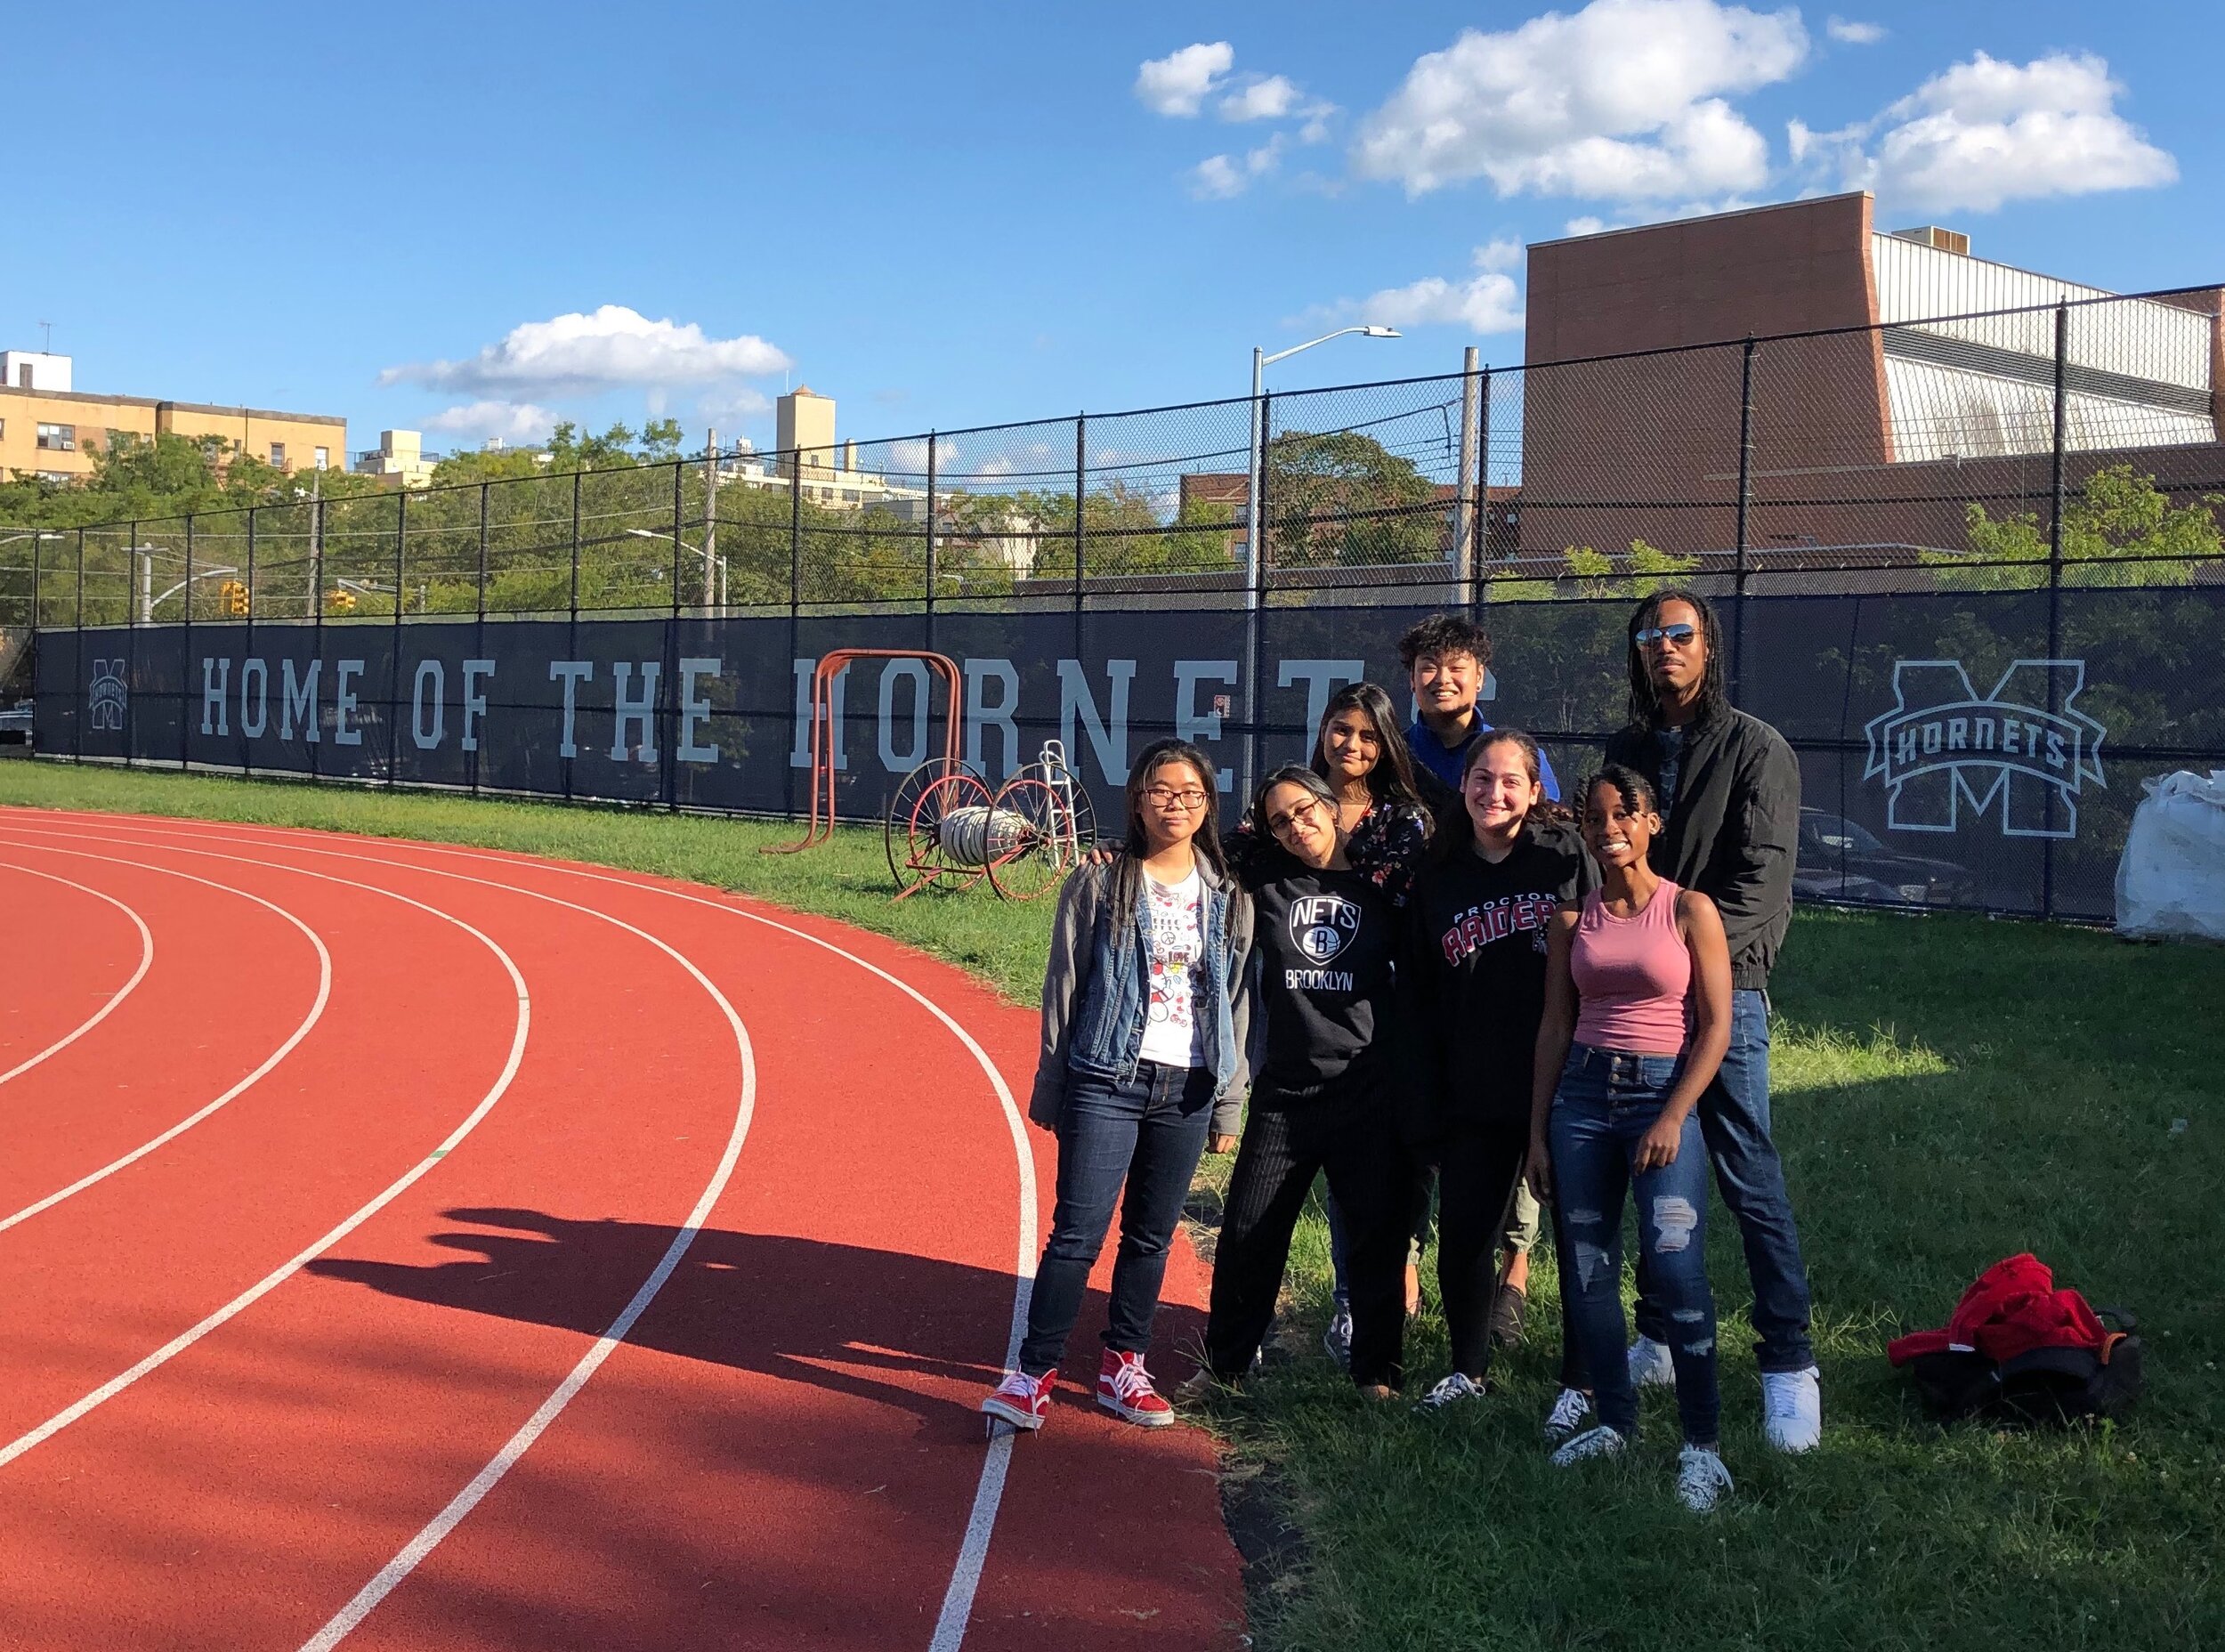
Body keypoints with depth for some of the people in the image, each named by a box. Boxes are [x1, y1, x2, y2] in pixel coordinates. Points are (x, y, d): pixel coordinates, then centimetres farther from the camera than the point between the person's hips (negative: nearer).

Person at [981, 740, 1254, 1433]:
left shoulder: (1229, 900, 7)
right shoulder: (1098, 884, -1)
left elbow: (1236, 1004, 10)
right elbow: (1063, 989, 2)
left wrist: (1228, 1104, 8)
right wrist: (1050, 1088, 1)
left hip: (1187, 1090, 3)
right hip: (1106, 1083, -3)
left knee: (1151, 1237, 10)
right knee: (1078, 1234, -7)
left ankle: (1122, 1367, 23)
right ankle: (1034, 1373, 0)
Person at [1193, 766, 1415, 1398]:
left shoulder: (1381, 886, 4)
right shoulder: (1265, 883, 5)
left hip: (1370, 1090, -1)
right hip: (1284, 1090, 1)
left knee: (1378, 1234, 4)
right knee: (1248, 1232, 4)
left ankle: (1377, 1372, 18)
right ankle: (1223, 1364, 20)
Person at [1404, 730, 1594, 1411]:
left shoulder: (1567, 856, -1)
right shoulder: (1438, 879, 8)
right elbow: (1422, 1002, 10)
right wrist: (1429, 1102, 5)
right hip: (1473, 1096, 3)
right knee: (1462, 1234, 4)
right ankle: (1468, 1368, 25)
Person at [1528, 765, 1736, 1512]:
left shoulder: (1689, 910, -1)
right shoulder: (1573, 918, 9)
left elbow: (1715, 1027, -5)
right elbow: (1554, 1028, 10)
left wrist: (1673, 1117, -13)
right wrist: (1537, 1131, 7)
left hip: (1663, 1092, -4)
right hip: (1582, 1094, 4)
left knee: (1676, 1267, -14)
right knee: (1588, 1268, 5)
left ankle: (1700, 1443, -4)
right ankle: (1615, 1422, 20)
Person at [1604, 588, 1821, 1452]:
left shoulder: (1756, 749, -3)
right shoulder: (1627, 750, 15)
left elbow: (1761, 877, -10)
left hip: (1723, 989, -5)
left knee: (1750, 1177, -7)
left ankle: (1789, 1364, -2)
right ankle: (1660, 1339, 21)